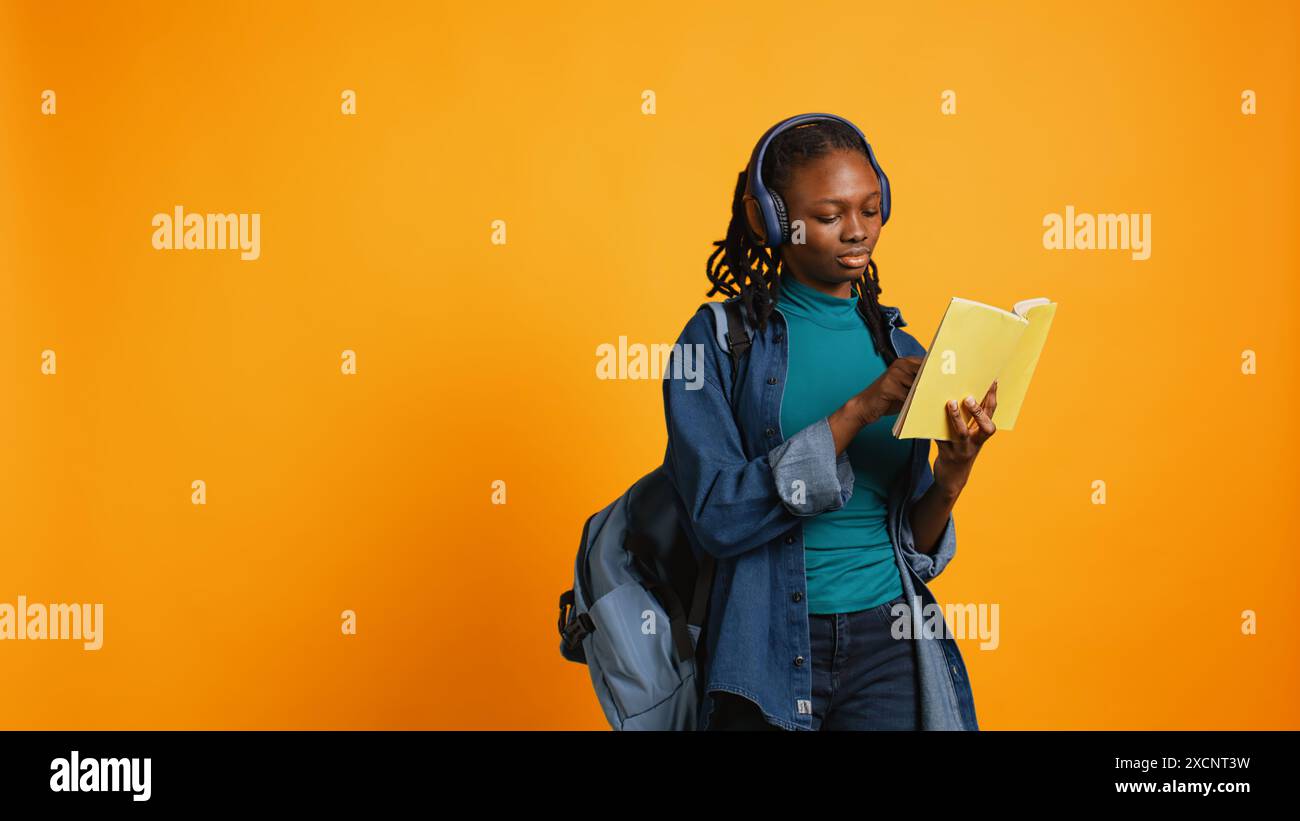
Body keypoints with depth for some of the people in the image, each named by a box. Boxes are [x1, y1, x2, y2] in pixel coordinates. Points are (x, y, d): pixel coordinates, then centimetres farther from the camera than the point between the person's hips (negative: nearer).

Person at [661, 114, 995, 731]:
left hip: (889, 643, 3)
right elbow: (715, 517, -17)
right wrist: (859, 411, -20)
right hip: (767, 652, -3)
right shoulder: (718, 338, -5)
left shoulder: (903, 352, 6)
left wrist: (951, 477, -13)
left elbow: (916, 552, 8)